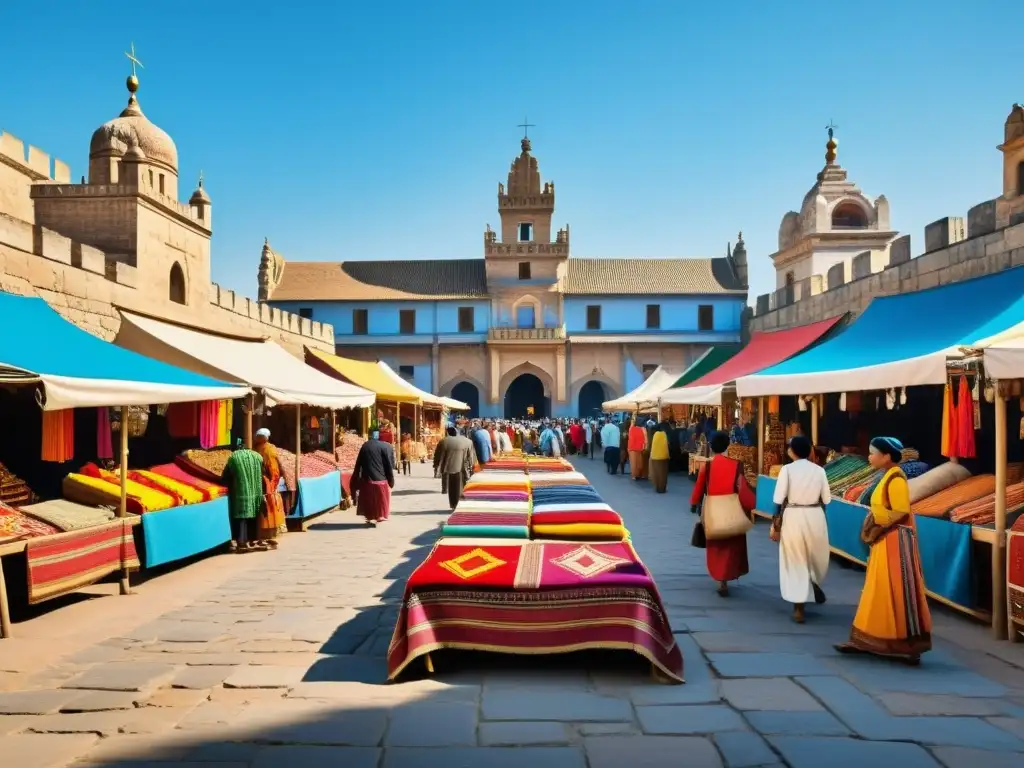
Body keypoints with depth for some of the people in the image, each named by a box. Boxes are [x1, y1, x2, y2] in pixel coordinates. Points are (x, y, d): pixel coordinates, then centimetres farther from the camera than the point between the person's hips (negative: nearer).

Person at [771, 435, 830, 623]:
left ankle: (799, 609, 9)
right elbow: (826, 499, 2)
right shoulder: (819, 470, 0)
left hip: (793, 517, -2)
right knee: (816, 557, 28)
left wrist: (775, 524, -3)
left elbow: (779, 499, -10)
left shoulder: (787, 469, -8)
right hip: (816, 517, 2)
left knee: (795, 561, 6)